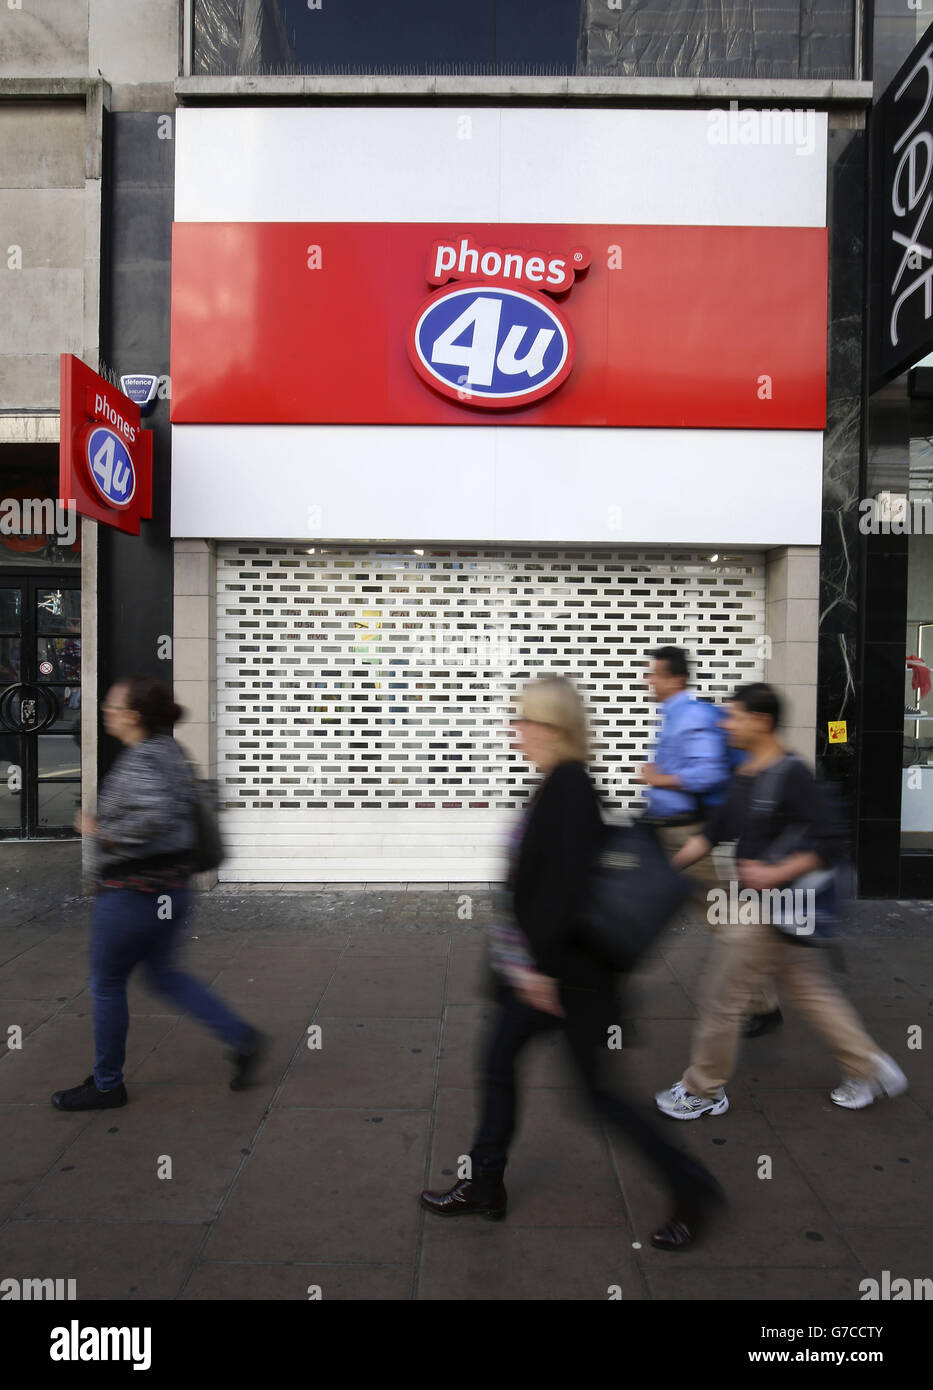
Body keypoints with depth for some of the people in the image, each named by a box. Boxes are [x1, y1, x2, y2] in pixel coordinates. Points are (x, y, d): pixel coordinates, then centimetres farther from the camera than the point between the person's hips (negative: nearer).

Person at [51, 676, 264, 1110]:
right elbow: (184, 803, 20)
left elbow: (154, 816, -36)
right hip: (171, 889, 9)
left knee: (106, 985, 10)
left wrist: (101, 830, -21)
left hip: (131, 892, -9)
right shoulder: (169, 751, 7)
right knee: (165, 975, 22)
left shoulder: (138, 761, -21)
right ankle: (242, 1038, 17)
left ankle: (106, 1084, 27)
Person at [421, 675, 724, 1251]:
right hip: (545, 961, 10)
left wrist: (543, 966, -23)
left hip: (570, 967, -10)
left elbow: (565, 882, -27)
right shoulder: (559, 784, 6)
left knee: (597, 1087, 5)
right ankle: (485, 1186, 32)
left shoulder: (569, 787, -23)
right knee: (498, 1058, 16)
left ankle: (692, 1186, 23)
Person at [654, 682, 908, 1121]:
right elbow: (714, 831, 12)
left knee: (722, 995, 2)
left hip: (773, 904, -9)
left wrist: (775, 874, -25)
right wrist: (671, 866, 7)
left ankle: (703, 1091, 18)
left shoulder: (793, 776, -19)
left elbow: (827, 845, -21)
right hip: (762, 903, 9)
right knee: (808, 990, 20)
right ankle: (870, 1068, 33)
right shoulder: (744, 776, 8)